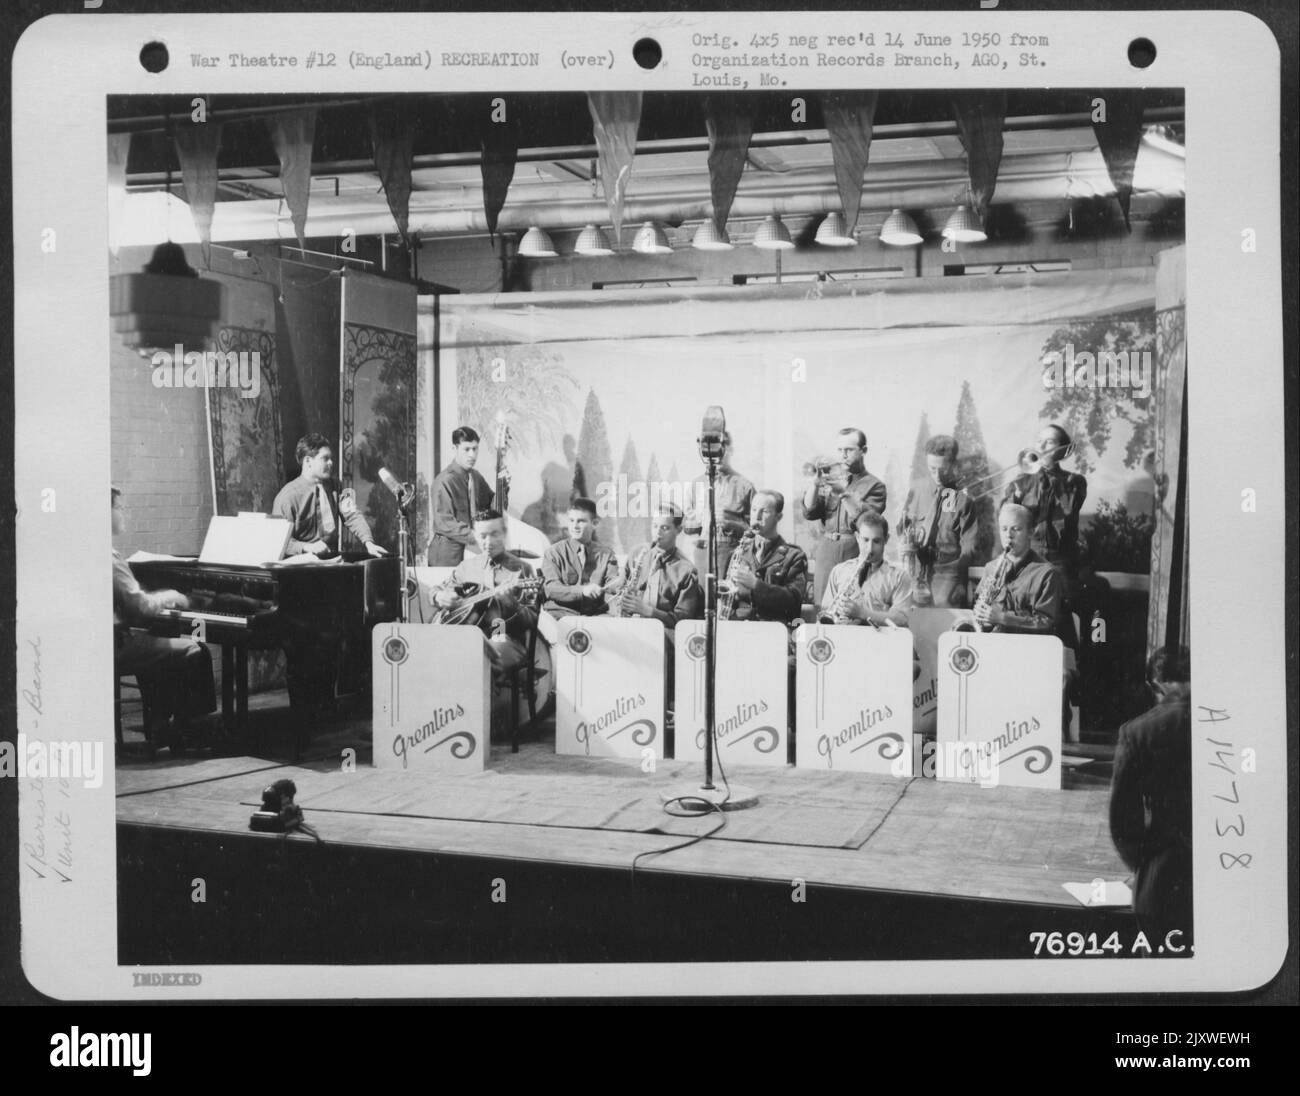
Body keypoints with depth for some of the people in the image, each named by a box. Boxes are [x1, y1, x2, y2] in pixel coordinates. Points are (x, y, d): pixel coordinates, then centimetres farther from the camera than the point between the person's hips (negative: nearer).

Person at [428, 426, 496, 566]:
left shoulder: (476, 476, 9)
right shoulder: (444, 481, -13)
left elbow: (491, 505, 17)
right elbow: (444, 523, -19)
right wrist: (473, 536, -27)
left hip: (472, 550, 6)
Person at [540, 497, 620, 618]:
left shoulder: (605, 554, 12)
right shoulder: (554, 552, 4)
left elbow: (613, 582, -2)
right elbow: (551, 589, -8)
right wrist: (582, 590, -25)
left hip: (595, 615, 2)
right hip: (561, 615, -2)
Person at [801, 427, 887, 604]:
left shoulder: (873, 486, 2)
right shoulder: (830, 480, 13)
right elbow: (809, 513, 4)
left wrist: (843, 493, -22)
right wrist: (814, 486, -12)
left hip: (855, 556, -3)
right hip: (826, 553, 3)